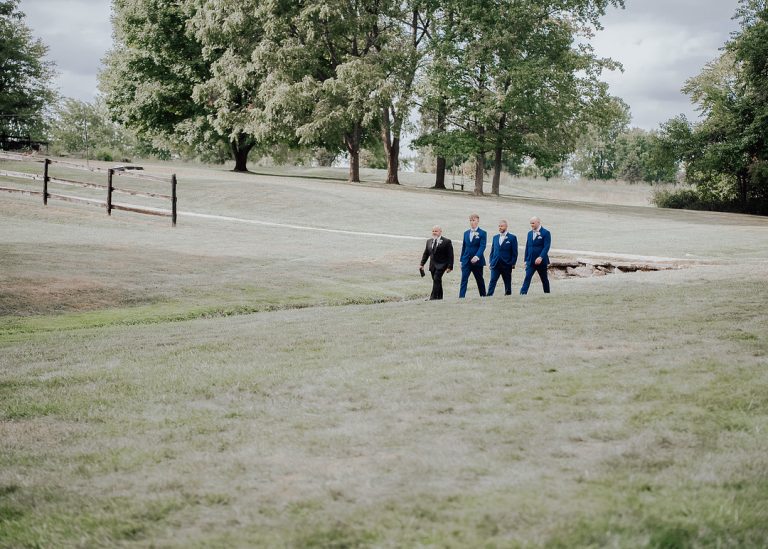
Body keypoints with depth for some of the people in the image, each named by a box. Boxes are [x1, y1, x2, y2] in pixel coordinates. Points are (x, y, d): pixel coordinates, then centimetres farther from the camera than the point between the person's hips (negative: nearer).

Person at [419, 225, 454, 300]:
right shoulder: (429, 241, 13)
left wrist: (450, 266, -12)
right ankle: (439, 298, 19)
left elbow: (450, 255, -7)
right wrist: (422, 264, 8)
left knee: (436, 279, -18)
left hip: (441, 265, -6)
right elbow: (426, 254, 17)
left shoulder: (446, 242, -5)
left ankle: (433, 298, -21)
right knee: (437, 282, 11)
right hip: (433, 266, 6)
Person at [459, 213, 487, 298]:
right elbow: (464, 247, 14)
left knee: (480, 280, 9)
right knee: (464, 280, -7)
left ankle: (483, 296, 23)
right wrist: (462, 260, 11)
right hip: (466, 261, 3)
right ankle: (461, 297, -14)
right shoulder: (466, 233, 11)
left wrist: (477, 257, -30)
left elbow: (482, 246, -15)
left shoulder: (482, 233, -4)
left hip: (477, 261, -3)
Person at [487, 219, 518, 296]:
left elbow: (514, 252, -2)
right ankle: (489, 296, -14)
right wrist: (490, 261, 8)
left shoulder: (512, 237, 0)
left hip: (506, 265, -3)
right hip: (495, 264, 3)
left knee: (507, 283, 7)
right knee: (492, 281, -9)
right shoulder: (495, 237, 13)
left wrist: (513, 263, -7)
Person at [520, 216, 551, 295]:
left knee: (544, 279, 9)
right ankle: (522, 294, -20)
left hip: (541, 261, -4)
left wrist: (540, 257, -28)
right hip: (530, 261, 4)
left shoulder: (545, 233, -7)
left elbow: (546, 247, -16)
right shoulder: (529, 233, 12)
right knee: (527, 277, -11)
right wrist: (526, 260, 10)